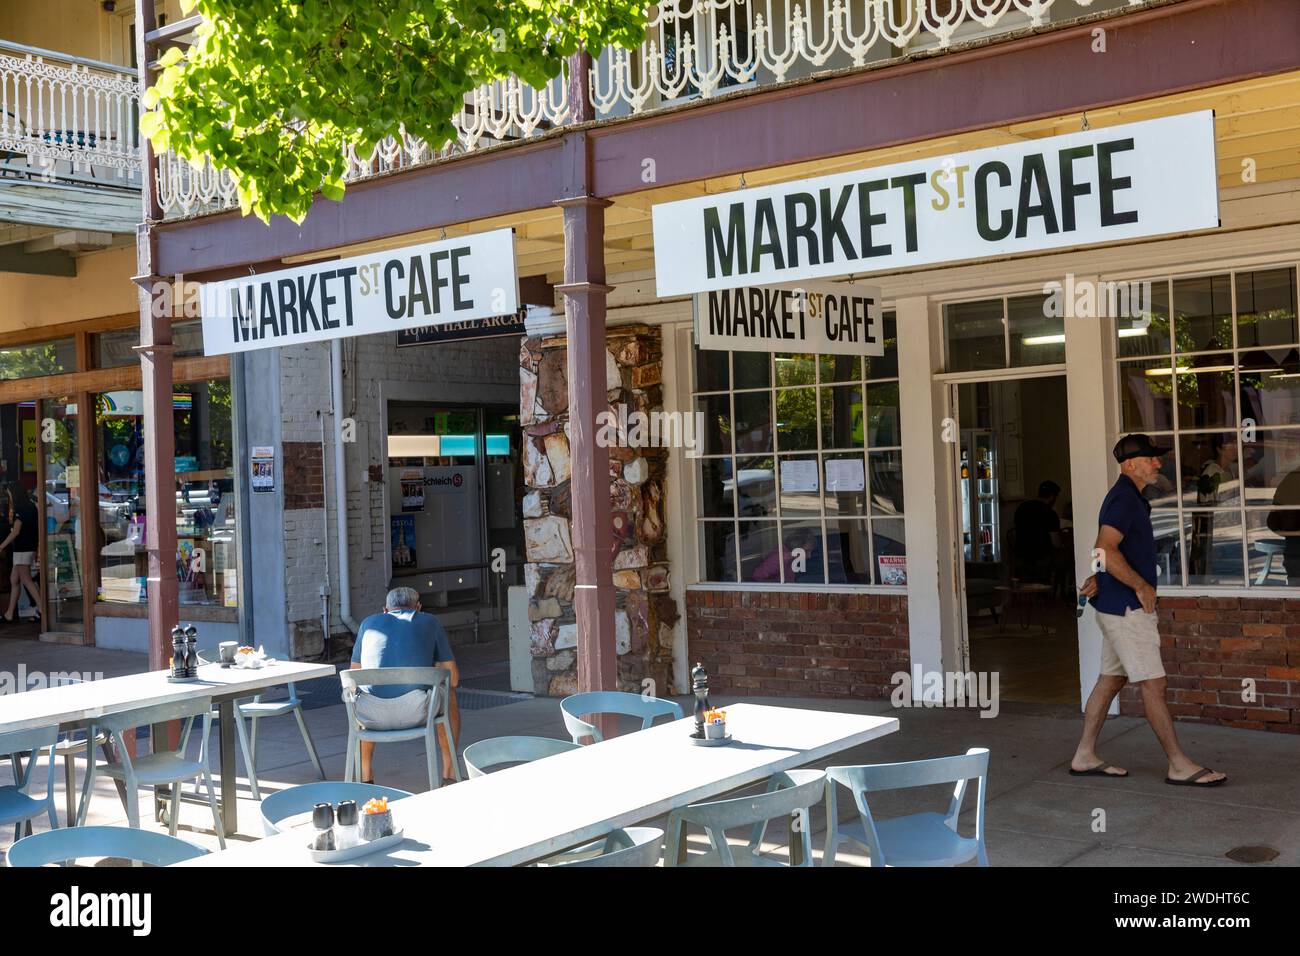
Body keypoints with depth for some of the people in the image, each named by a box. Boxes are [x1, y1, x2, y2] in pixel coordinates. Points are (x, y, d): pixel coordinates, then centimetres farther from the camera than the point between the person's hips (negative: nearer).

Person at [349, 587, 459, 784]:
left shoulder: (369, 622, 21)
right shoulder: (430, 622, 16)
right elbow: (452, 677, 16)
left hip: (374, 717, 2)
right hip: (415, 712, -2)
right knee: (448, 696, 33)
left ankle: (365, 776, 39)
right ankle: (449, 772, 36)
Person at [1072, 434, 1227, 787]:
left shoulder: (1130, 498, 17)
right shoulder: (1124, 499, -16)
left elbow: (1110, 551, 23)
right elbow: (1106, 550, -27)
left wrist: (1098, 578, 5)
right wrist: (1141, 586, -19)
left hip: (1119, 607, 10)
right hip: (1126, 608, -10)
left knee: (1110, 679, 12)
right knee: (1153, 685, -5)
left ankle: (1085, 757, 17)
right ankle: (1180, 766, 1)